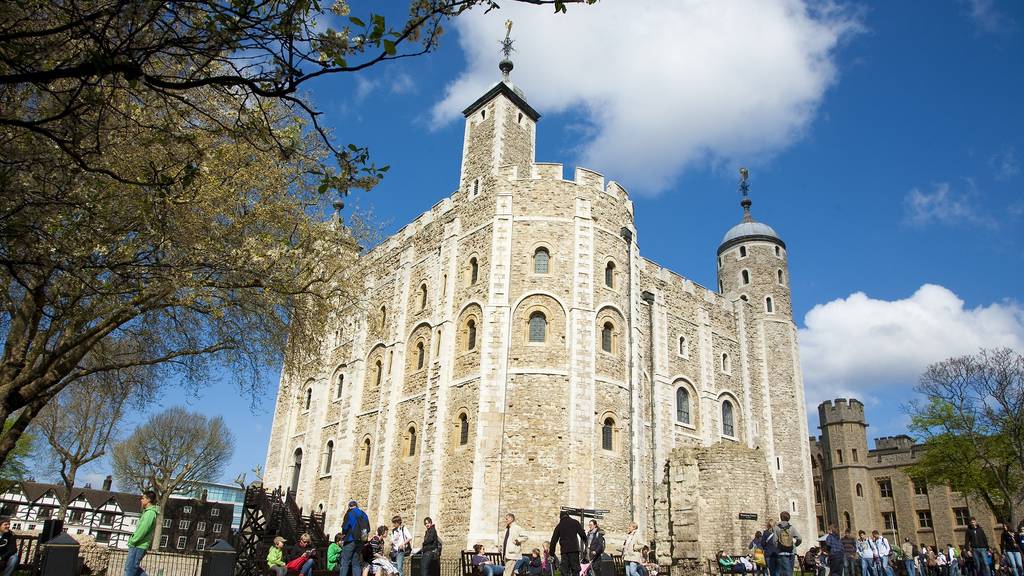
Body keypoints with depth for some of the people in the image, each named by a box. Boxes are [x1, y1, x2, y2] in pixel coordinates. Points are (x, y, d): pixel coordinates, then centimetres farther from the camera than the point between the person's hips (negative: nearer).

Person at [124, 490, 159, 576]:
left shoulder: (150, 512, -15)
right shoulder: (148, 512, 18)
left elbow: (143, 530, -21)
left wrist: (132, 541, -15)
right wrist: (132, 541, 14)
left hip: (139, 546, -10)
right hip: (138, 545, 10)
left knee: (129, 569, -6)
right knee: (130, 566, 14)